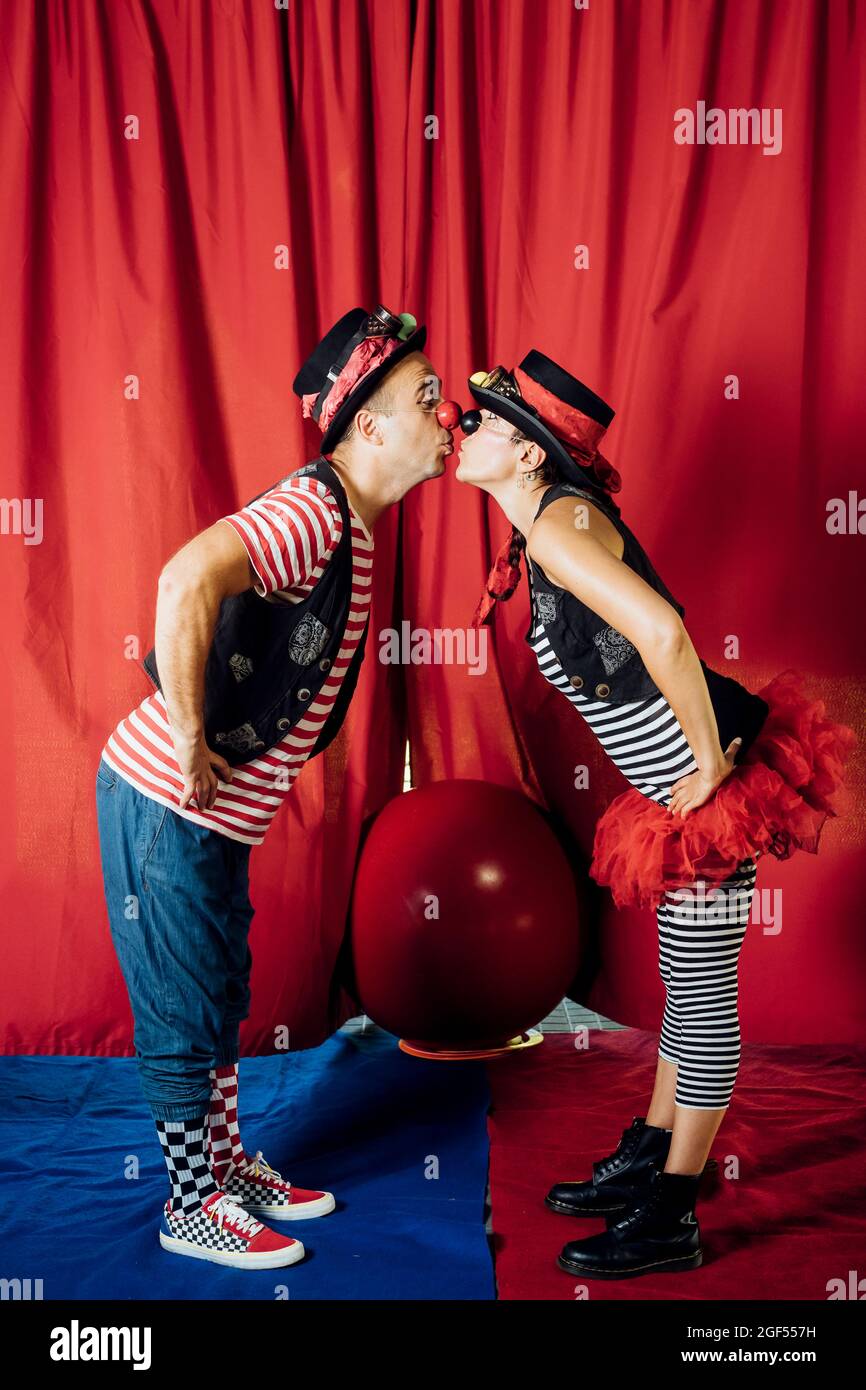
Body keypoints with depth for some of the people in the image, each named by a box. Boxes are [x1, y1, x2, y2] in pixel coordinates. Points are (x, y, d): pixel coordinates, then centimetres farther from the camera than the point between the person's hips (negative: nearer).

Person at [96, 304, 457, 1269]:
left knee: (219, 1004, 22)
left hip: (213, 816, 9)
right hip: (166, 804, -9)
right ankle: (193, 1208, 27)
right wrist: (189, 745, -30)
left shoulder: (349, 522, 9)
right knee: (184, 1019, 8)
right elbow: (187, 580, -39)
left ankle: (225, 1161, 41)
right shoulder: (312, 511, -22)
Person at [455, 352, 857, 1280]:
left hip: (718, 787, -10)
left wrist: (706, 764, -23)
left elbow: (661, 630, -34)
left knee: (701, 989, 3)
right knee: (687, 978, 20)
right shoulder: (553, 521, 11)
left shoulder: (558, 521, -19)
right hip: (689, 781, 10)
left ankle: (670, 1220, 20)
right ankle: (647, 1161, 38)